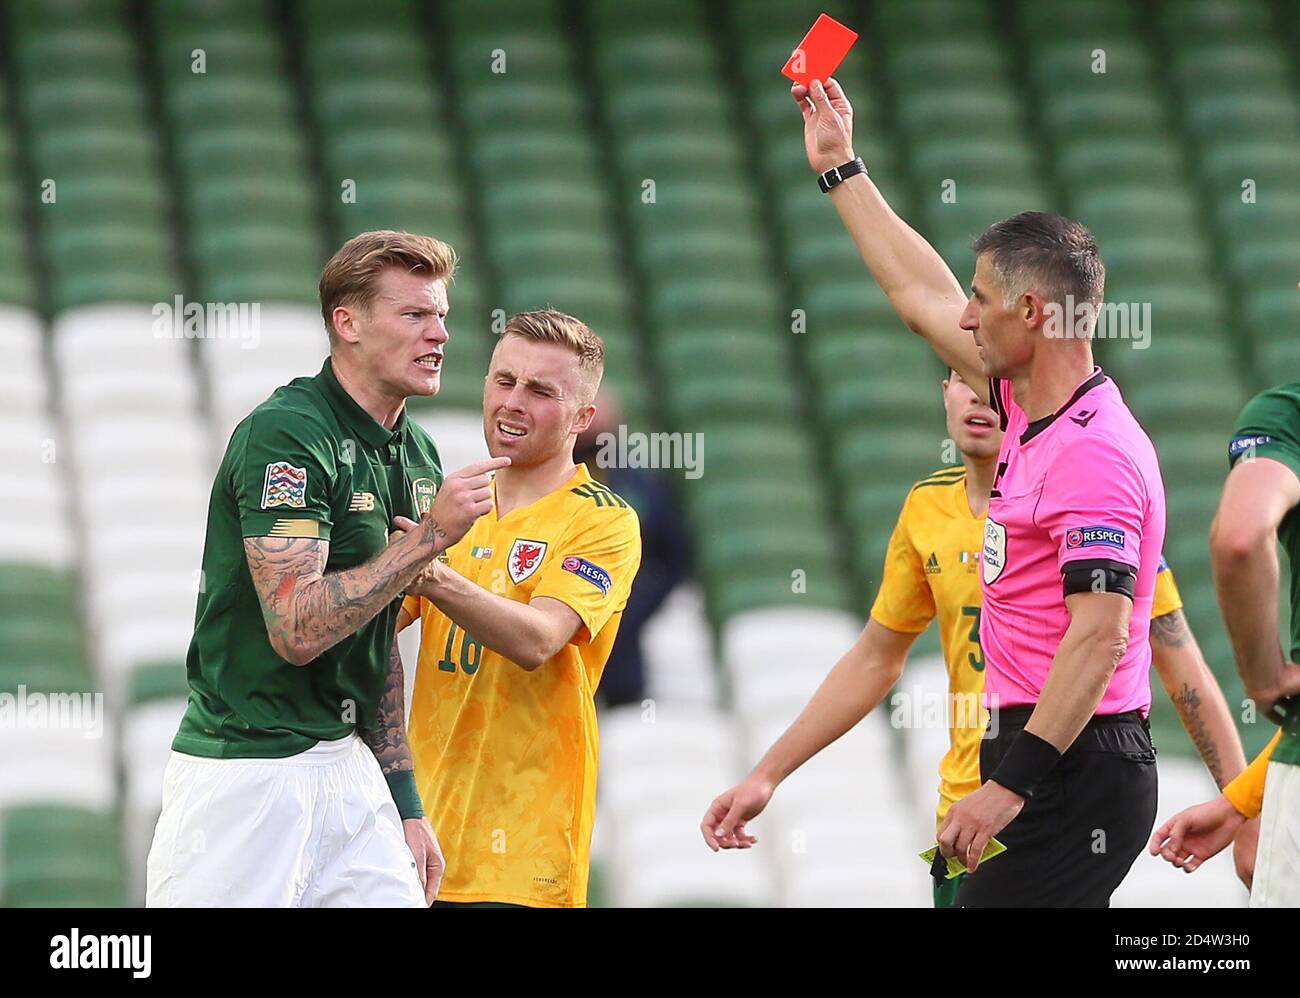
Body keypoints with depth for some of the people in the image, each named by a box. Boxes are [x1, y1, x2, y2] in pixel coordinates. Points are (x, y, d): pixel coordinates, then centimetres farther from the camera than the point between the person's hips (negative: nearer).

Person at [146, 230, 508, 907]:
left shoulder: (417, 455, 12)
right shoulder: (285, 433, -14)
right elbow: (298, 629, -23)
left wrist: (404, 800, 15)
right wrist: (431, 535, -21)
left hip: (348, 765, 8)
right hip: (246, 769, -8)